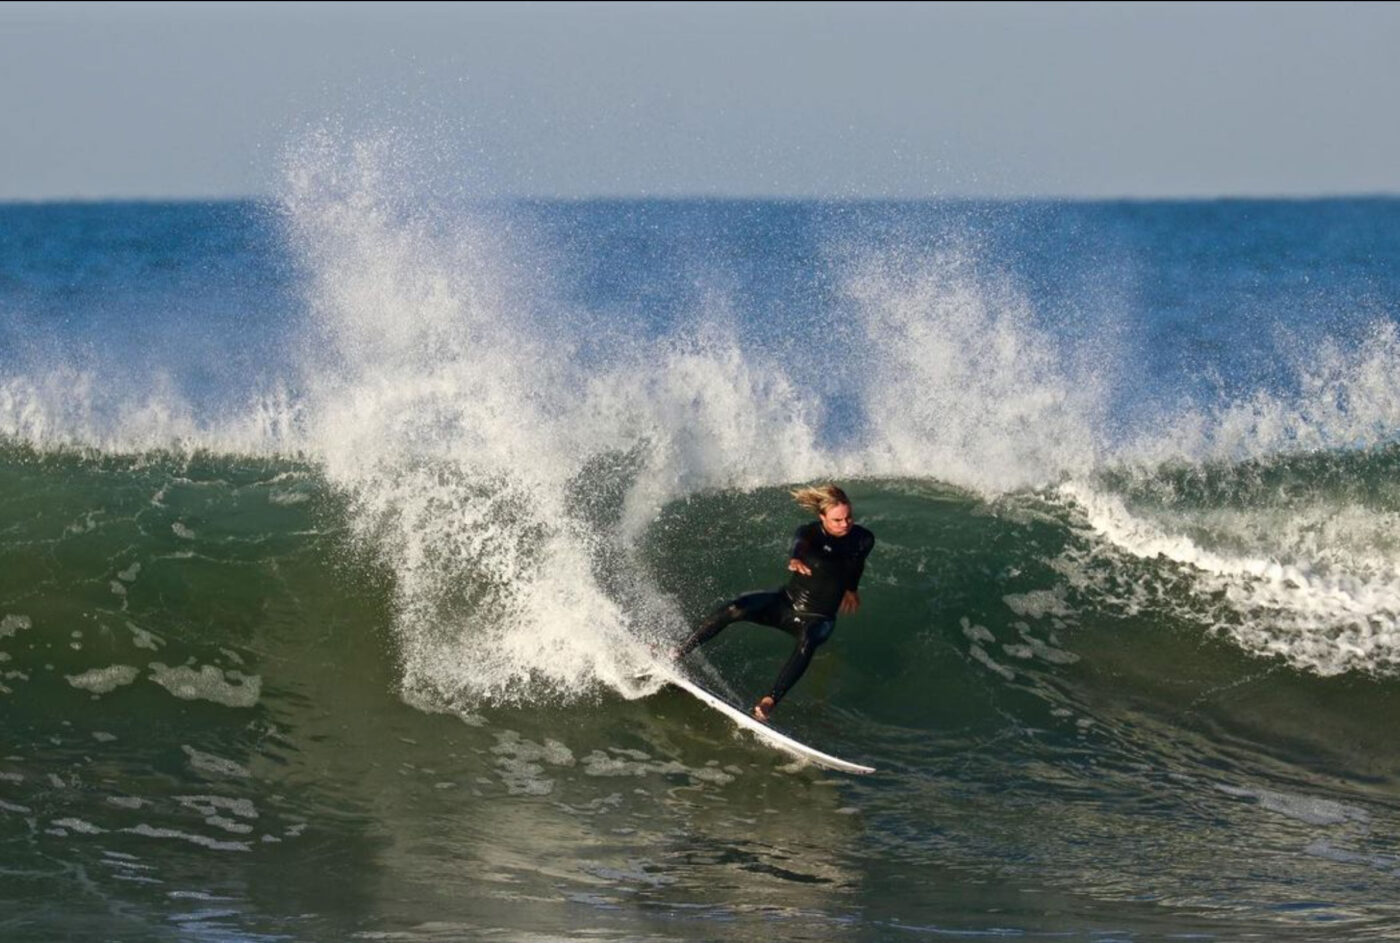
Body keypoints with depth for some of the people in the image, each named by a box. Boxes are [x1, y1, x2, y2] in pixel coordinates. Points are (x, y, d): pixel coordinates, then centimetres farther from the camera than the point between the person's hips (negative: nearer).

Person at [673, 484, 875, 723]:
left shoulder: (863, 540, -8)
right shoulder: (810, 533, -17)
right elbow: (800, 543, -42)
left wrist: (852, 589, 36)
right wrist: (795, 559, -67)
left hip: (818, 619, 1)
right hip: (786, 603, -1)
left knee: (807, 641, -37)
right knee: (735, 609, -29)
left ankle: (770, 701, -45)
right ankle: (680, 652, -20)